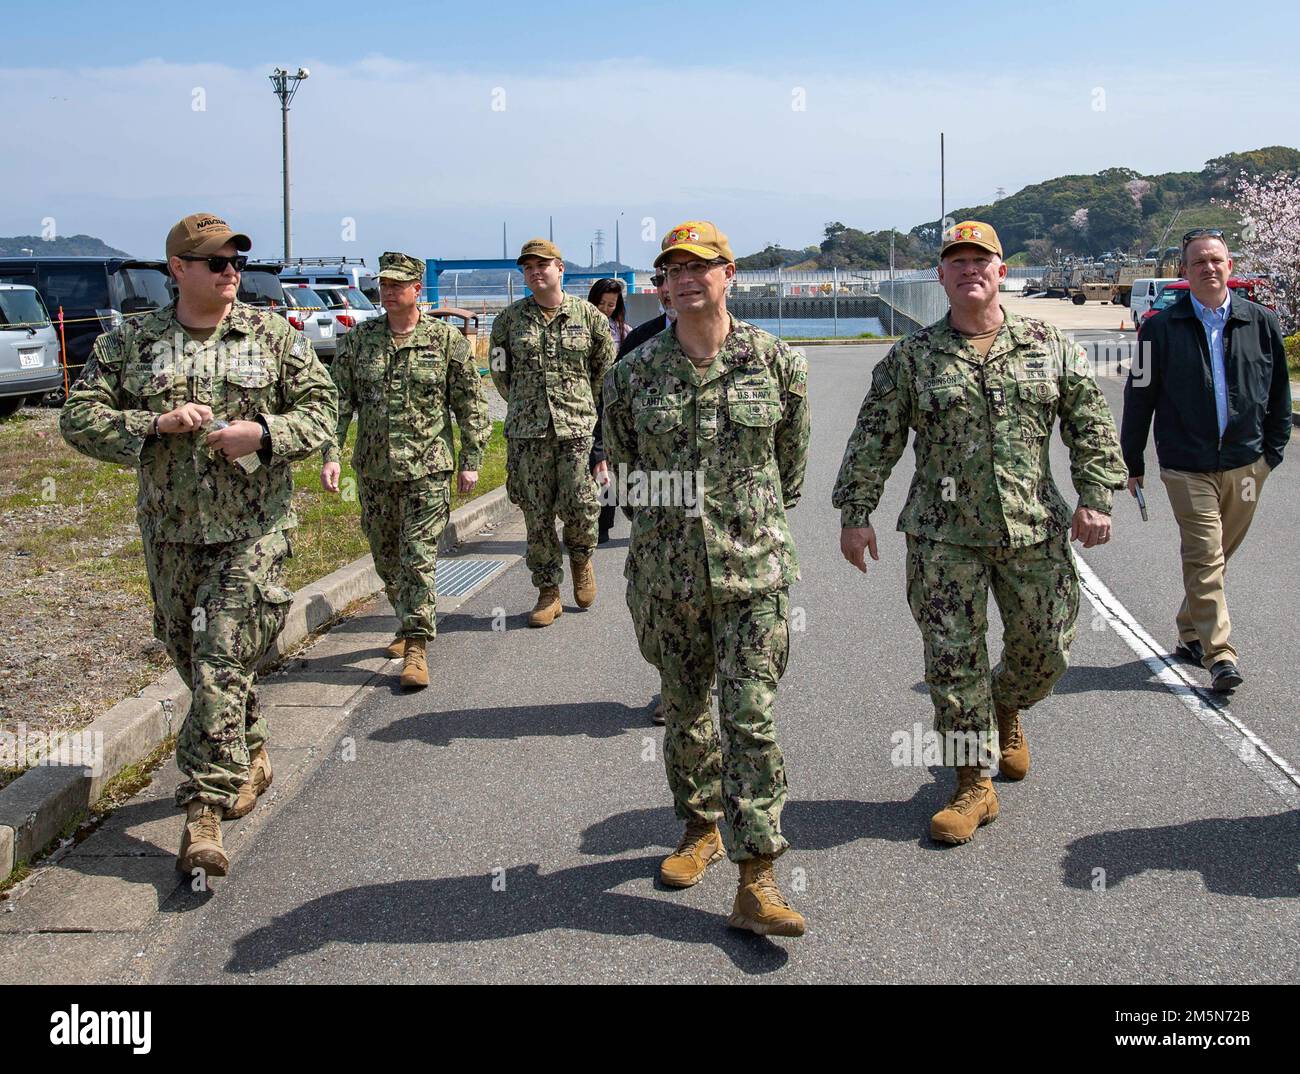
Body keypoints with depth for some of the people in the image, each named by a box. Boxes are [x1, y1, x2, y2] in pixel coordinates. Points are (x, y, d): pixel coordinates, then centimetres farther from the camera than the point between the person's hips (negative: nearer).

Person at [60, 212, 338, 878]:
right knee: (191, 659, 15)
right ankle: (251, 756, 38)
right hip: (170, 531, 3)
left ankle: (205, 812, -8)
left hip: (253, 531, -3)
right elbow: (79, 419, -1)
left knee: (222, 666, -10)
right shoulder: (129, 343, 3)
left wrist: (260, 433, -18)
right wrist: (155, 424, -17)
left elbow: (321, 408, -1)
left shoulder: (272, 336, 1)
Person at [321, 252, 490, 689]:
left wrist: (470, 461, 0)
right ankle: (410, 625, 34)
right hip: (373, 471, 4)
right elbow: (339, 401, 4)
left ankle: (416, 646, -3)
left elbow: (471, 405, 2)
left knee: (418, 559, -8)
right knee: (386, 558, 14)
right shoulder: (358, 340, 5)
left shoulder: (447, 340, -2)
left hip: (427, 471, -4)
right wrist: (331, 453, -7)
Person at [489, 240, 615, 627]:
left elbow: (605, 368, 15)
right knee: (536, 514, 3)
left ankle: (581, 558, 25)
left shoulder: (589, 316, 3)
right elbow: (499, 371, 17)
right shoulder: (509, 319, 6)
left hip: (576, 428, -1)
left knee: (579, 506, -8)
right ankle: (548, 593, 13)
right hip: (526, 431, 1)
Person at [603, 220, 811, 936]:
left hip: (753, 567, -2)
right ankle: (701, 829, 36)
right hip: (666, 569, 2)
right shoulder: (634, 372, -1)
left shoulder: (774, 361, -2)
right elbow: (621, 455, 15)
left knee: (751, 717, -7)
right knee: (684, 709, 14)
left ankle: (756, 883, -4)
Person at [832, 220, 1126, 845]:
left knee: (1044, 649, 9)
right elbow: (873, 440, 3)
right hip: (943, 536, -1)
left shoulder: (1049, 347, 6)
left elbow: (1091, 425, 7)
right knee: (953, 658, -1)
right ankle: (974, 785, 10)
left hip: (1034, 531, 2)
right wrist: (855, 512, -1)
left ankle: (1007, 710, 43)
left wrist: (1095, 497, -2)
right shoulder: (911, 358, 2)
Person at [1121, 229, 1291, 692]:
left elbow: (1279, 393, 13)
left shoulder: (1261, 323, 5)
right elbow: (1139, 395, 3)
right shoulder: (1162, 327, -1)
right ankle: (1220, 654, -10)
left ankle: (1191, 632, 30)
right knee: (1205, 557, -10)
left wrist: (1273, 450, 9)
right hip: (1187, 465, -3)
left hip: (1245, 464, 3)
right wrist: (1133, 462, 4)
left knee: (1217, 554, 13)